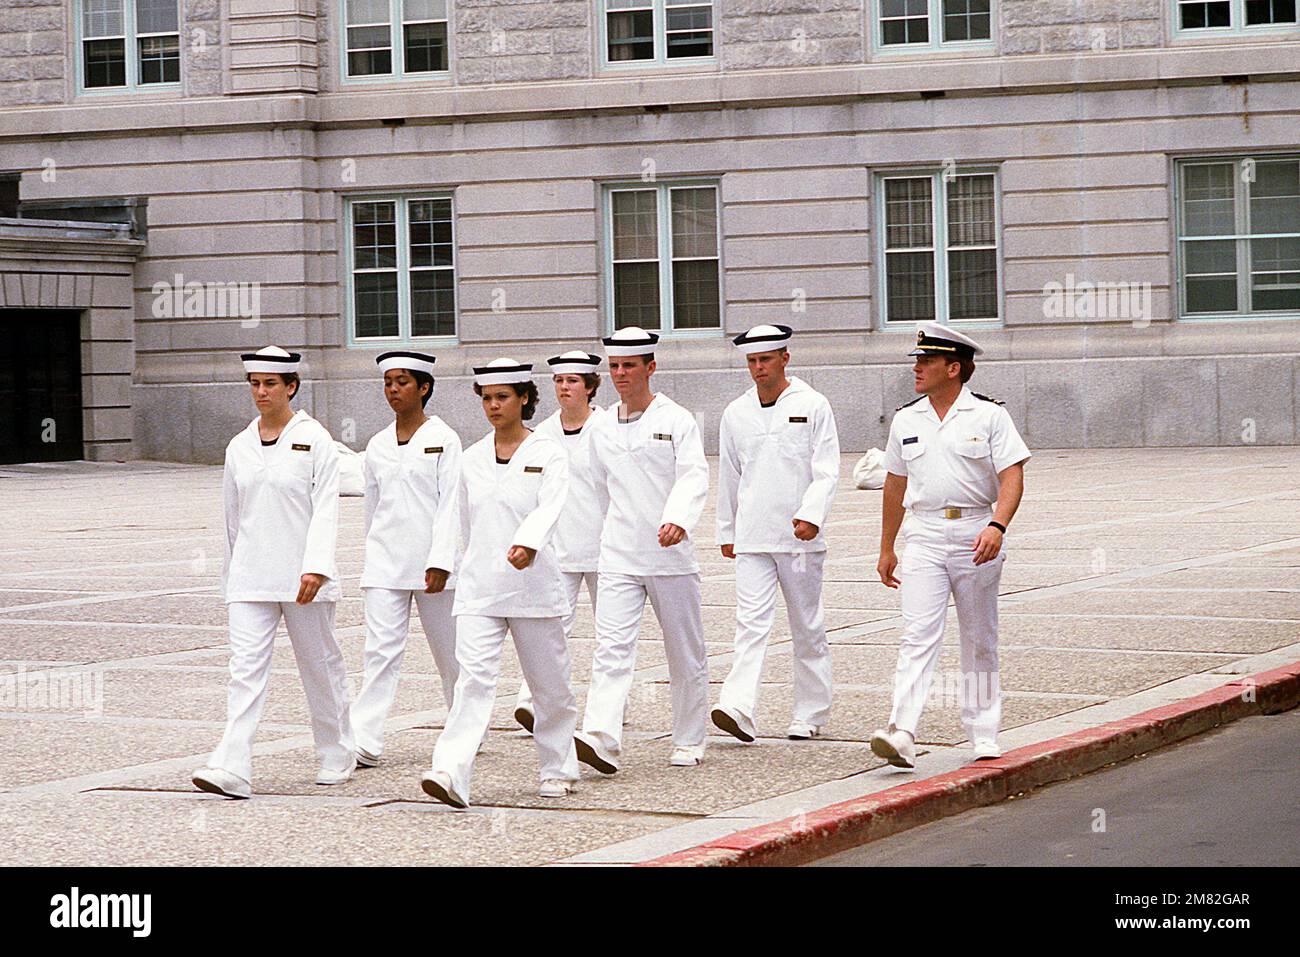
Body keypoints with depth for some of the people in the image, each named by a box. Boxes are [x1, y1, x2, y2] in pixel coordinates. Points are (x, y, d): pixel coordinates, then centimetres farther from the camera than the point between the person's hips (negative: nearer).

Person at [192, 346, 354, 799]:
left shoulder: (314, 440, -3)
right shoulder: (239, 448, 10)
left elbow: (326, 508, -11)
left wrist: (316, 568, -22)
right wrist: (229, 582, 18)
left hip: (303, 578, -3)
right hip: (251, 578, 3)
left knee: (321, 665, 9)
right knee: (245, 667, -9)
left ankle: (337, 756, 28)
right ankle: (231, 769, -19)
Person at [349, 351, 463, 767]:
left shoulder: (443, 440, -4)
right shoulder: (377, 446, 10)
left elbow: (451, 503, -10)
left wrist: (441, 561, -17)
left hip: (431, 563, -3)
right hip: (385, 561, 3)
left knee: (449, 651, 10)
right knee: (381, 650, -8)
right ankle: (364, 742, -15)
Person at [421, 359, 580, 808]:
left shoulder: (548, 454, -2)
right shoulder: (471, 459, 10)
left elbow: (549, 507, -20)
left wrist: (528, 543, -38)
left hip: (533, 585, -2)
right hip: (479, 586, 2)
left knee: (549, 683, 9)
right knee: (474, 678, -12)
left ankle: (558, 770, 27)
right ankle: (451, 774, -24)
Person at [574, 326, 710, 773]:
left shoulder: (677, 420, -3)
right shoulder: (602, 428, 10)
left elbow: (694, 476, -16)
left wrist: (678, 520, -33)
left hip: (671, 553, -3)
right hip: (618, 557, 3)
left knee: (685, 652, 8)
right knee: (611, 646, -13)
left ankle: (689, 741, 21)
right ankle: (601, 740, -26)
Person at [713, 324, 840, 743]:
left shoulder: (812, 406, 0)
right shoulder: (736, 413, 9)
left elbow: (827, 470, -5)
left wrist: (812, 514, -20)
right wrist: (726, 531, 21)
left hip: (800, 536, -2)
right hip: (752, 537, 2)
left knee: (807, 627, 6)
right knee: (751, 622, -10)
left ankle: (810, 715, 15)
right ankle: (739, 710, -22)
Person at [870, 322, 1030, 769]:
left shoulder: (989, 415, -2)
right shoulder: (906, 420, 10)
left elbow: (1012, 478, -9)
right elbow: (895, 485, 19)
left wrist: (997, 526, -26)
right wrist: (886, 548, 21)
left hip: (976, 536, -2)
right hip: (924, 537, 2)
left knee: (979, 641, 8)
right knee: (918, 636, -12)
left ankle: (983, 736, 17)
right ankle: (902, 734, -23)